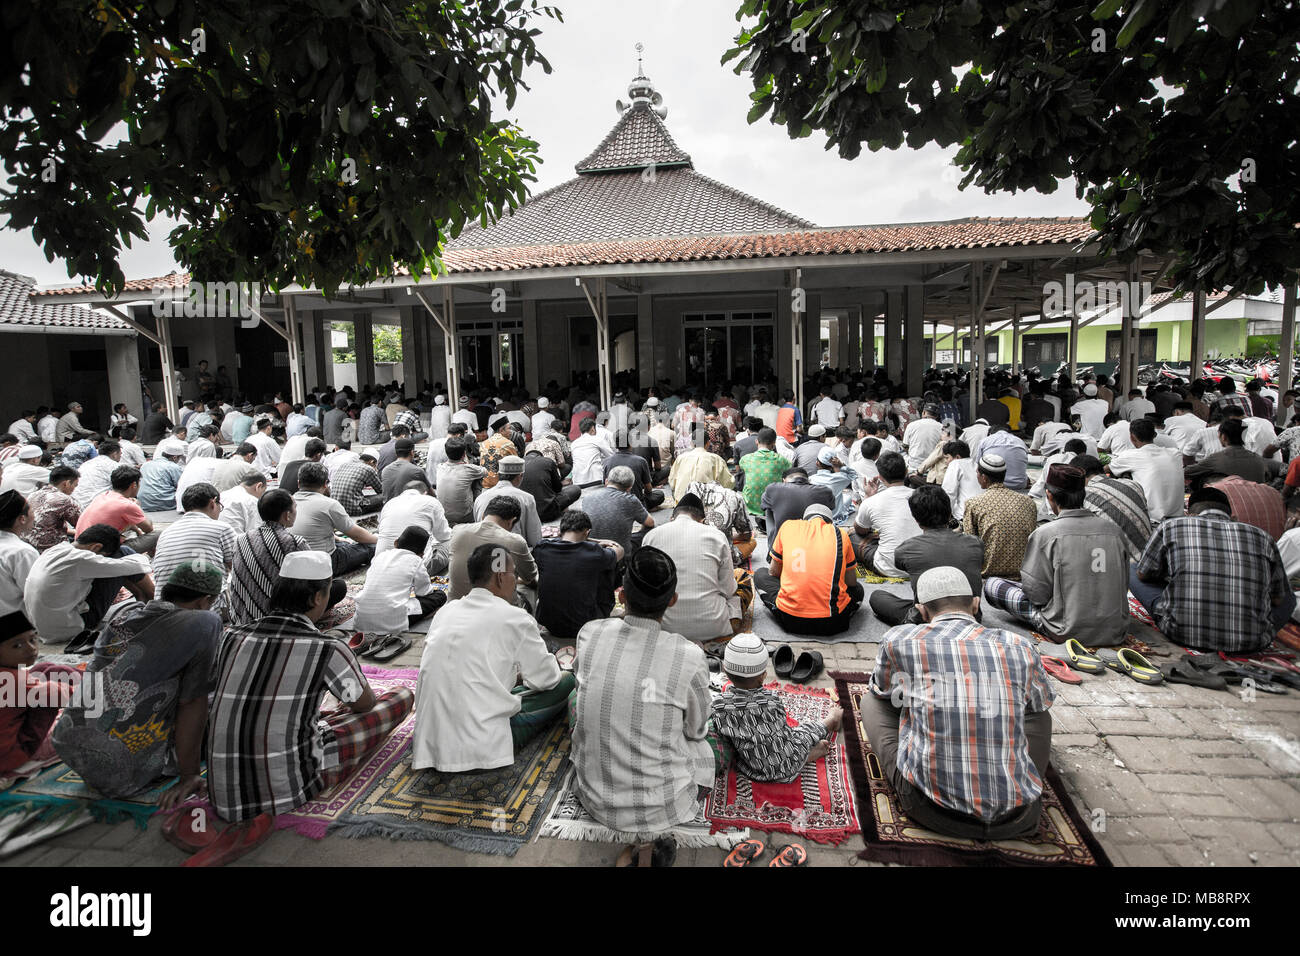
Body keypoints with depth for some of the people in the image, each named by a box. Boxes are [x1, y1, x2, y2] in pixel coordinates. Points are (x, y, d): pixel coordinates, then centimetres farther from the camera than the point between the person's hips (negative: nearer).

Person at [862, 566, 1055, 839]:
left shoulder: (900, 640, -1)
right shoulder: (1019, 647, 4)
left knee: (871, 701, 21)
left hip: (931, 807, -2)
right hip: (1014, 816, 3)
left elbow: (880, 690, 21)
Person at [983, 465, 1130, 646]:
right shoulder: (1113, 530, -1)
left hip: (1070, 632, -5)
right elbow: (1123, 585, 7)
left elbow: (1037, 593, -14)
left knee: (991, 585, 3)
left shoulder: (1045, 534, -15)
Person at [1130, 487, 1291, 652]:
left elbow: (1143, 574, 17)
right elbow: (1278, 600, 21)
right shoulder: (1262, 538, 12)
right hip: (1249, 643, 2)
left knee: (1132, 571, 20)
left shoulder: (1172, 527, 6)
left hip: (1184, 631, -2)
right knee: (1288, 597, 34)